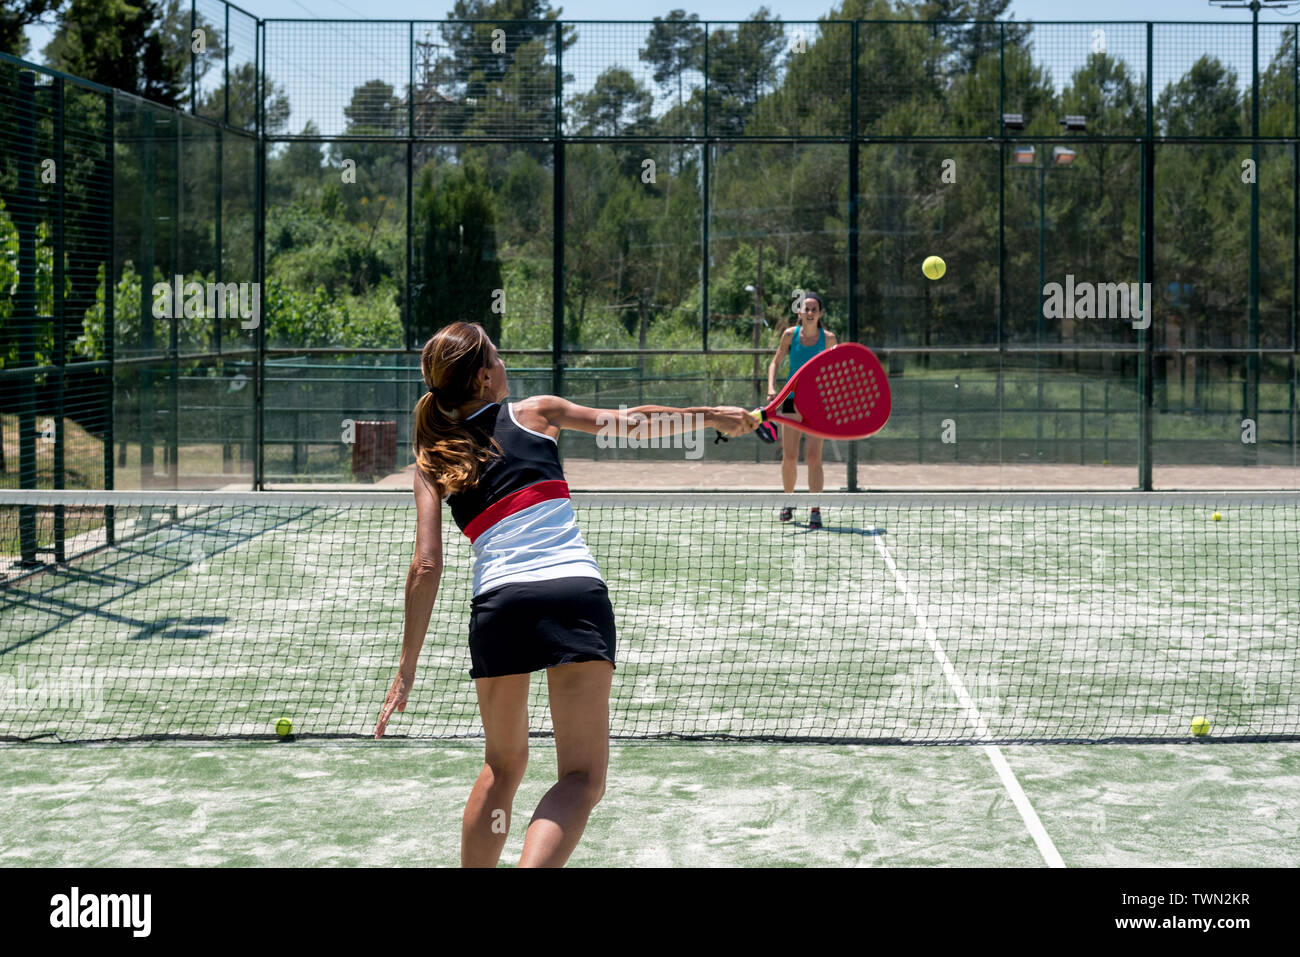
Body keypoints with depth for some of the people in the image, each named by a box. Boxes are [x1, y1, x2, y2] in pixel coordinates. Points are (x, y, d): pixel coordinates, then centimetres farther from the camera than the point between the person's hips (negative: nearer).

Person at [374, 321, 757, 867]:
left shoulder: (433, 462, 15)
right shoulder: (536, 413, 13)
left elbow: (427, 566, 6)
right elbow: (632, 423, 17)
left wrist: (407, 668, 9)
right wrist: (714, 417, 30)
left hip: (497, 601, 2)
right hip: (578, 591, -2)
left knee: (502, 766, 24)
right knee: (583, 776, -4)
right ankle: (531, 865, -29)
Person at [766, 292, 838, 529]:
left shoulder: (828, 338, -2)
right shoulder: (790, 334, -1)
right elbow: (775, 363, 8)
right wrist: (771, 387, -5)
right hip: (792, 400, 1)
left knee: (813, 457, -11)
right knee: (789, 458, 3)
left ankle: (815, 510, -8)